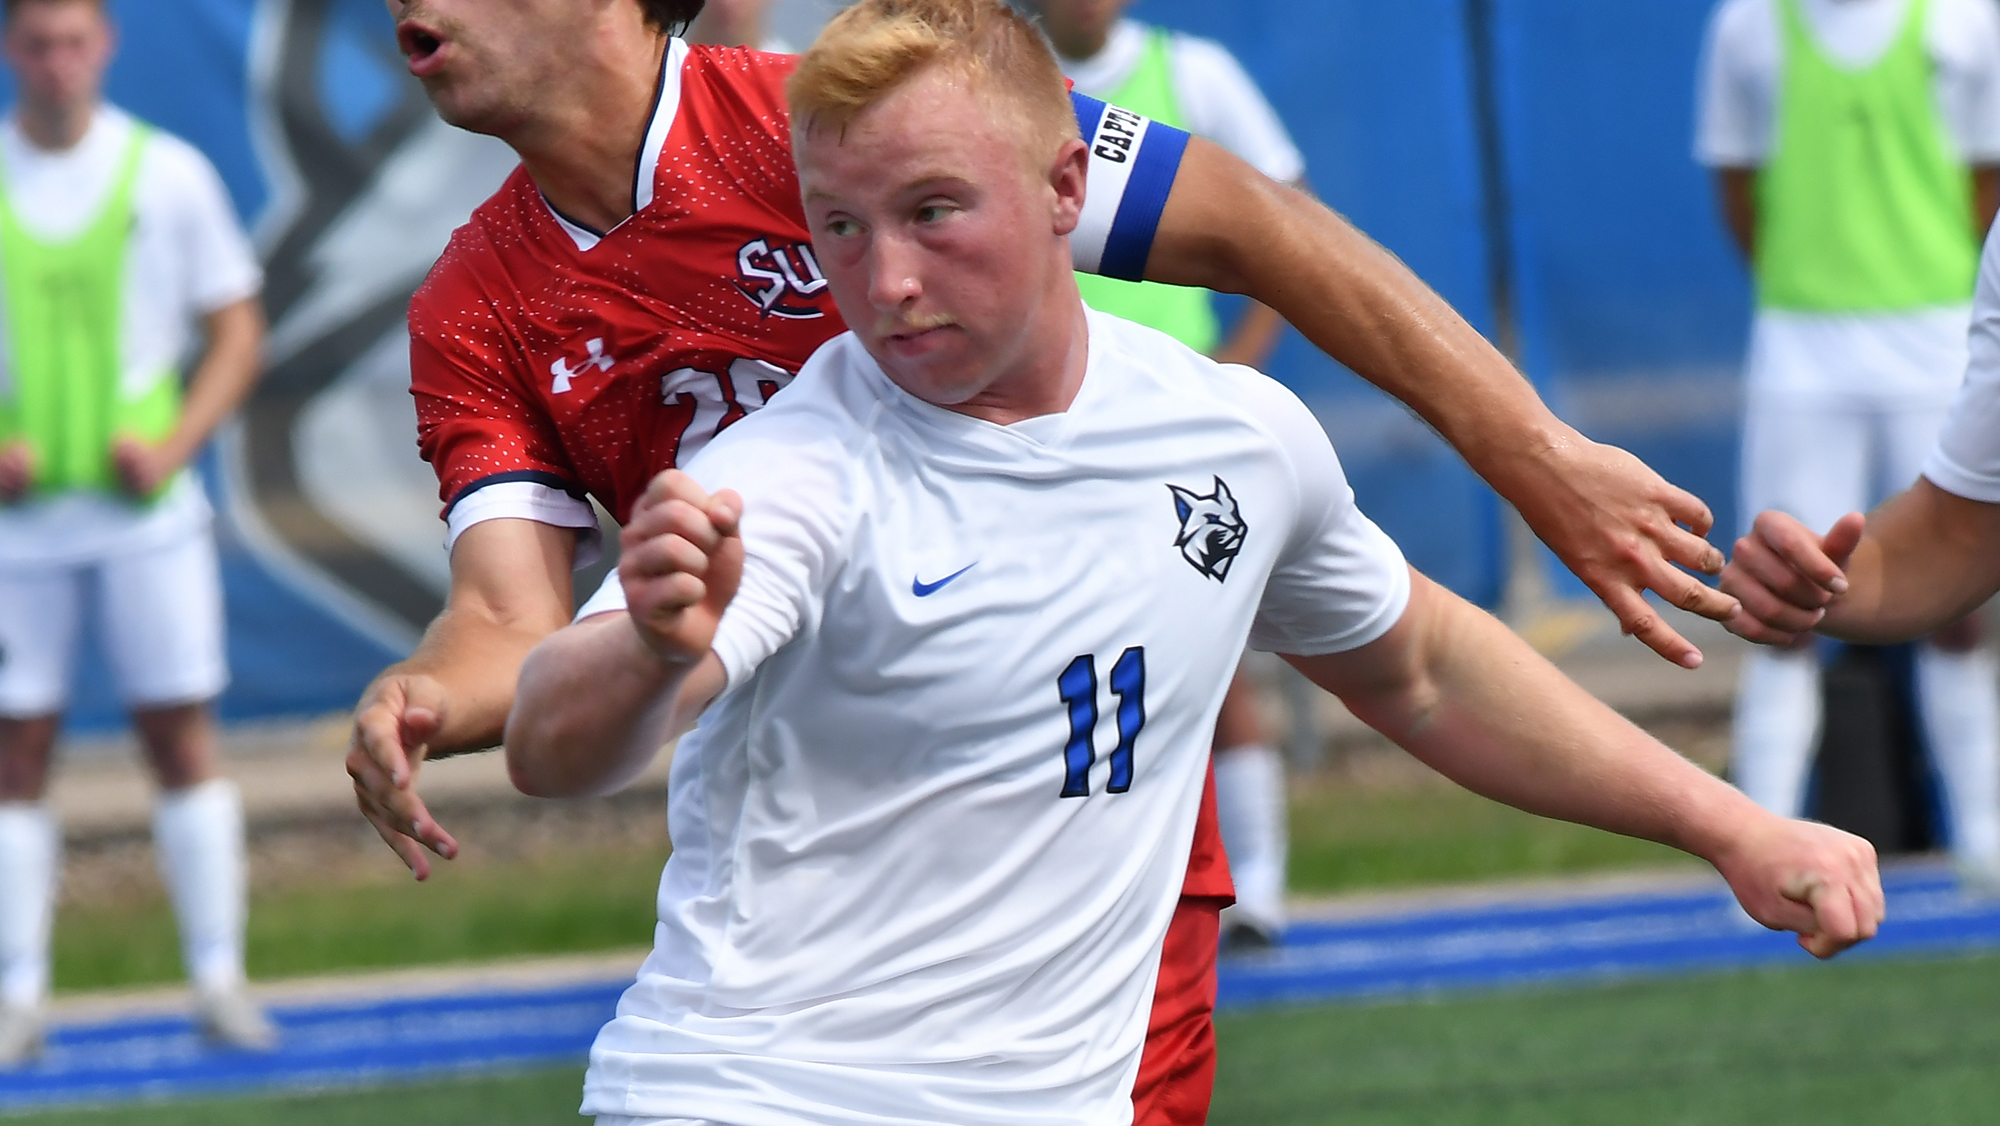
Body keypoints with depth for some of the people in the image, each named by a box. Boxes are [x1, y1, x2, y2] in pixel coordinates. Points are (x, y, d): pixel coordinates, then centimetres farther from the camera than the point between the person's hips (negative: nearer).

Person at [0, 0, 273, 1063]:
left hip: (142, 503, 0)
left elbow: (237, 330, 6)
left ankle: (219, 975, 4)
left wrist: (173, 446, -8)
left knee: (182, 734, -1)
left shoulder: (169, 174, 2)